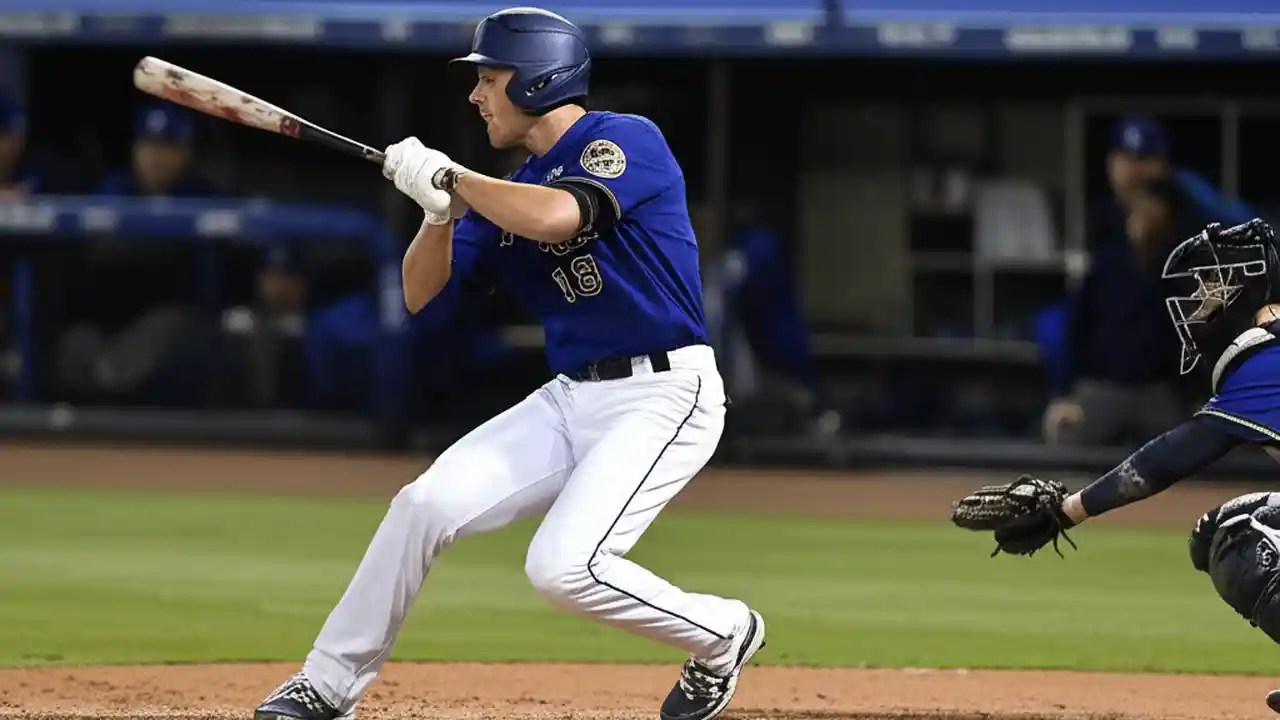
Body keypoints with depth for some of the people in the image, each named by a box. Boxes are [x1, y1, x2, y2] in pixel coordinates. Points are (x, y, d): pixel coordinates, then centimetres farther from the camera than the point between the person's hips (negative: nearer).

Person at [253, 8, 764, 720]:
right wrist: (440, 212, -8)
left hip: (664, 396, -8)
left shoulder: (628, 140, -11)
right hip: (571, 397, 8)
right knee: (425, 504, -4)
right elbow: (420, 293, 12)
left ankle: (721, 633, 4)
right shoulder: (508, 190, 13)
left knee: (562, 566, -21)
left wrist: (447, 175, -16)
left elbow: (554, 217, -30)